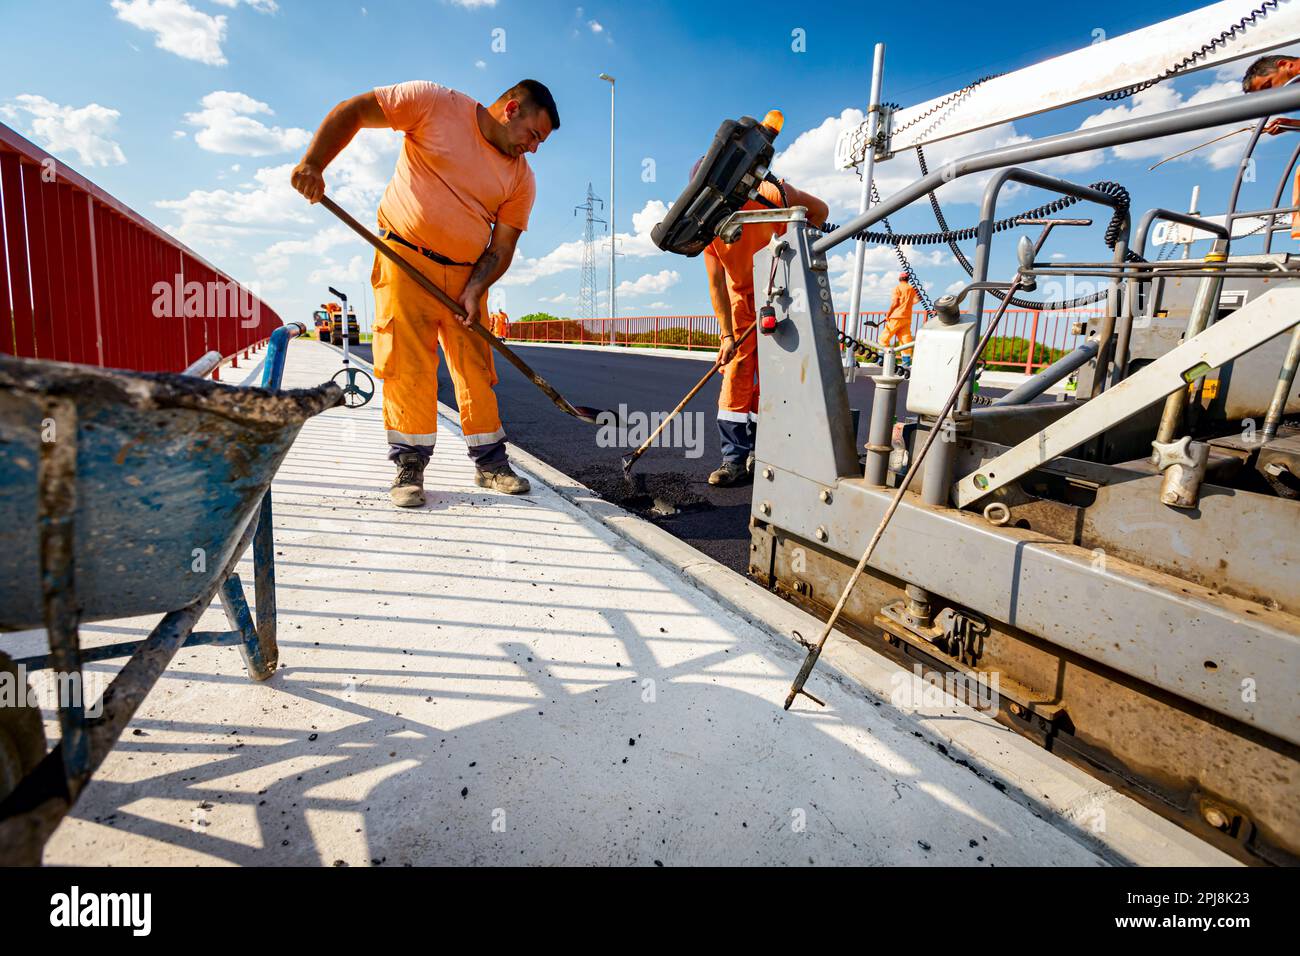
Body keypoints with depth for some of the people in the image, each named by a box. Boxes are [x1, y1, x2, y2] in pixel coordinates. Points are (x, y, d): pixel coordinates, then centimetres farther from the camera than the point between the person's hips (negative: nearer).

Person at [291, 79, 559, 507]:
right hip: (405, 259, -3)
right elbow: (354, 110, -3)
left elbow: (502, 246, 2)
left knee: (477, 367, 2)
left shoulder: (522, 179, 5)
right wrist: (313, 163, -13)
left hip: (466, 274, 4)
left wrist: (476, 288, -13)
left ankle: (490, 462, 10)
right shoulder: (434, 103, -4)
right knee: (407, 364, -8)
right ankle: (409, 465, 0)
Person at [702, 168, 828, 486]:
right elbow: (716, 283, -13)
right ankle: (735, 457, -4)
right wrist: (726, 334, -19)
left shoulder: (771, 194, -19)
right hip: (739, 300, 2)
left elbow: (819, 210, -4)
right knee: (734, 376, -6)